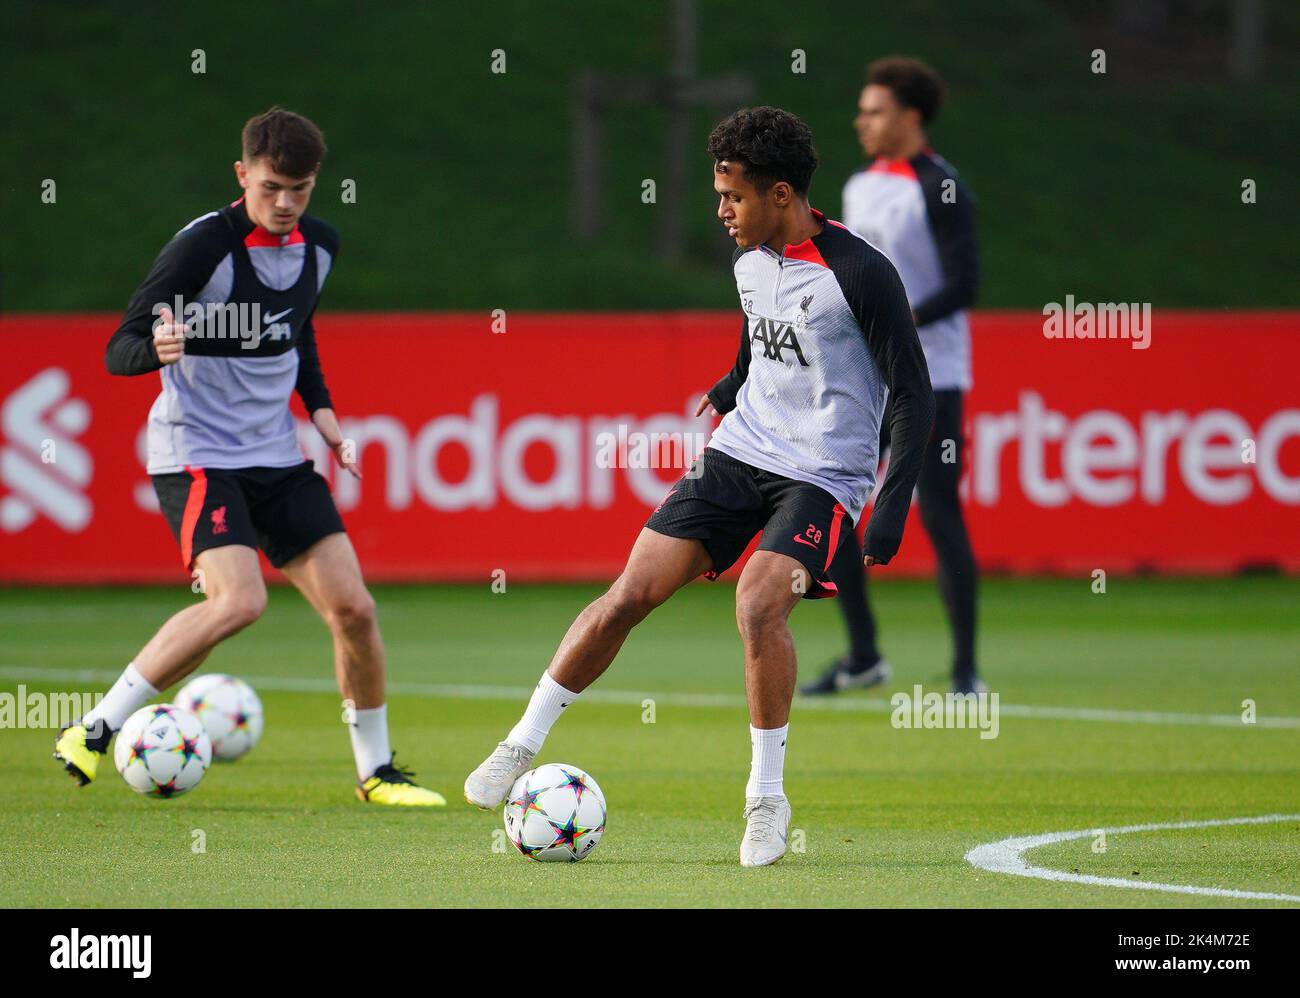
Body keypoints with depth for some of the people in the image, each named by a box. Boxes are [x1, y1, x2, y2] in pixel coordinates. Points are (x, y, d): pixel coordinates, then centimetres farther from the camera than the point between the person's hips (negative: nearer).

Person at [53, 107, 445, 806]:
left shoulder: (318, 245, 4)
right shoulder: (204, 245, -16)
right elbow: (119, 351, -17)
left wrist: (320, 408, 10)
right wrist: (157, 347, -40)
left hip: (277, 454, 6)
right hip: (197, 453, -6)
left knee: (352, 607, -1)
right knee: (239, 600, -26)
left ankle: (376, 771, 17)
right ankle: (93, 731, -16)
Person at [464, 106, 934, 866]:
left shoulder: (859, 274, -16)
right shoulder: (749, 260, 5)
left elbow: (915, 396, -13)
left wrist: (894, 510, -18)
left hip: (822, 474, -6)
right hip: (739, 452, 6)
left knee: (759, 604, -28)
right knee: (631, 593, -4)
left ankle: (768, 797, -12)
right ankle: (523, 745, 8)